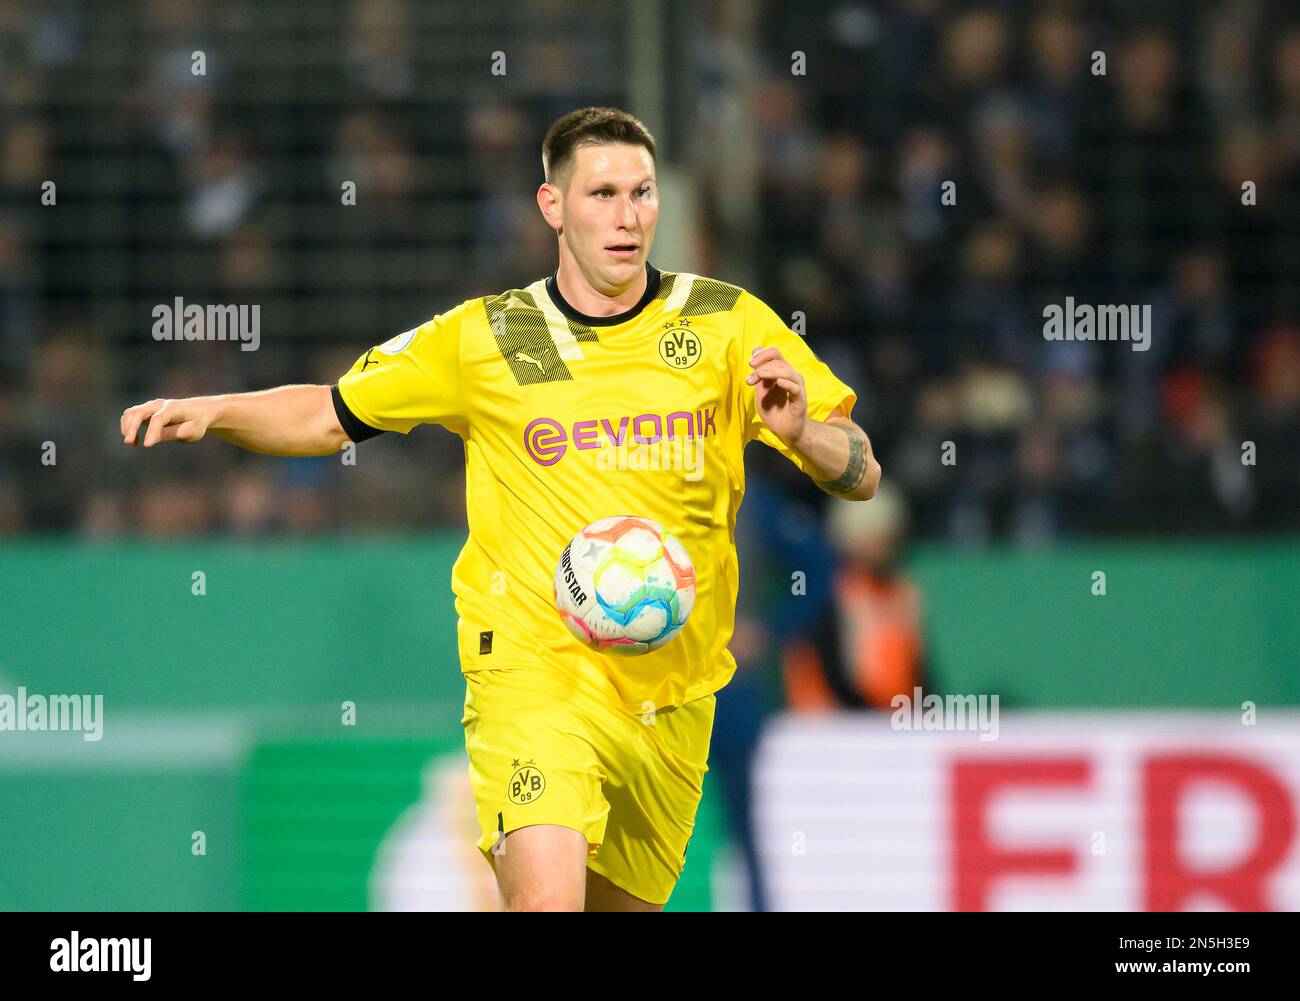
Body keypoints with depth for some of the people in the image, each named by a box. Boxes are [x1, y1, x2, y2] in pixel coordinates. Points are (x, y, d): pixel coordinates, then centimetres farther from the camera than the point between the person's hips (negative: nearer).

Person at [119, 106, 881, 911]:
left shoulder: (729, 324, 2)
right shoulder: (483, 339, 1)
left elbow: (861, 476, 1)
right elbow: (330, 416, 13)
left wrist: (799, 432, -21)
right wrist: (214, 411, -5)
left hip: (675, 691, 3)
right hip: (534, 670, -3)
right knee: (545, 899, -25)